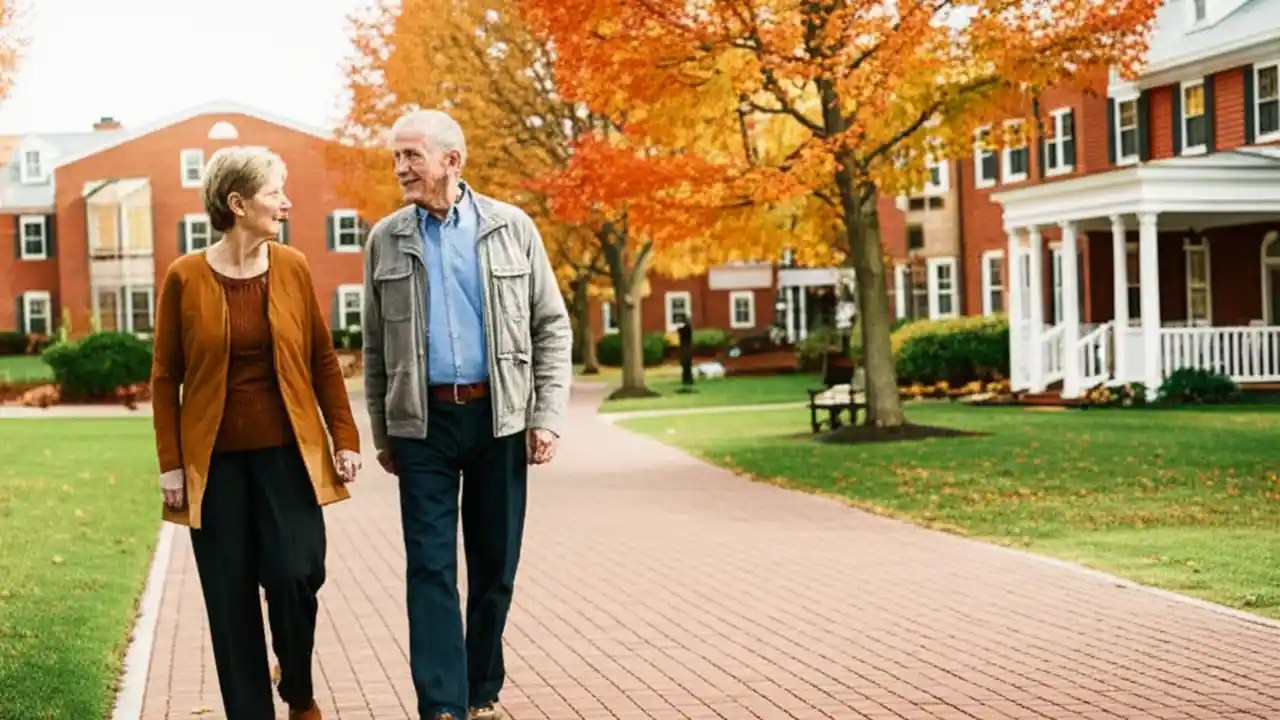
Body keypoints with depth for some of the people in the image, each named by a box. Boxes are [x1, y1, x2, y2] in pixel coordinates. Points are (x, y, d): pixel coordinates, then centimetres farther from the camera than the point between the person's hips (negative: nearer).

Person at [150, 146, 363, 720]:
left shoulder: (292, 267, 2)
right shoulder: (185, 278, -4)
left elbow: (323, 360, 7)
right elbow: (165, 378, 1)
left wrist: (344, 439, 3)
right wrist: (171, 464, -3)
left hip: (287, 455, 1)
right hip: (215, 462, -1)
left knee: (295, 577, -8)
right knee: (231, 598, 3)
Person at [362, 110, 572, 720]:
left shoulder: (511, 228, 2)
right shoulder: (386, 239, 5)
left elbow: (552, 328, 3)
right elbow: (375, 347, 10)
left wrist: (548, 416, -5)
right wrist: (382, 433, 7)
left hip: (498, 417, 0)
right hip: (423, 421, 0)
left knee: (495, 566, 7)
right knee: (430, 568, -4)